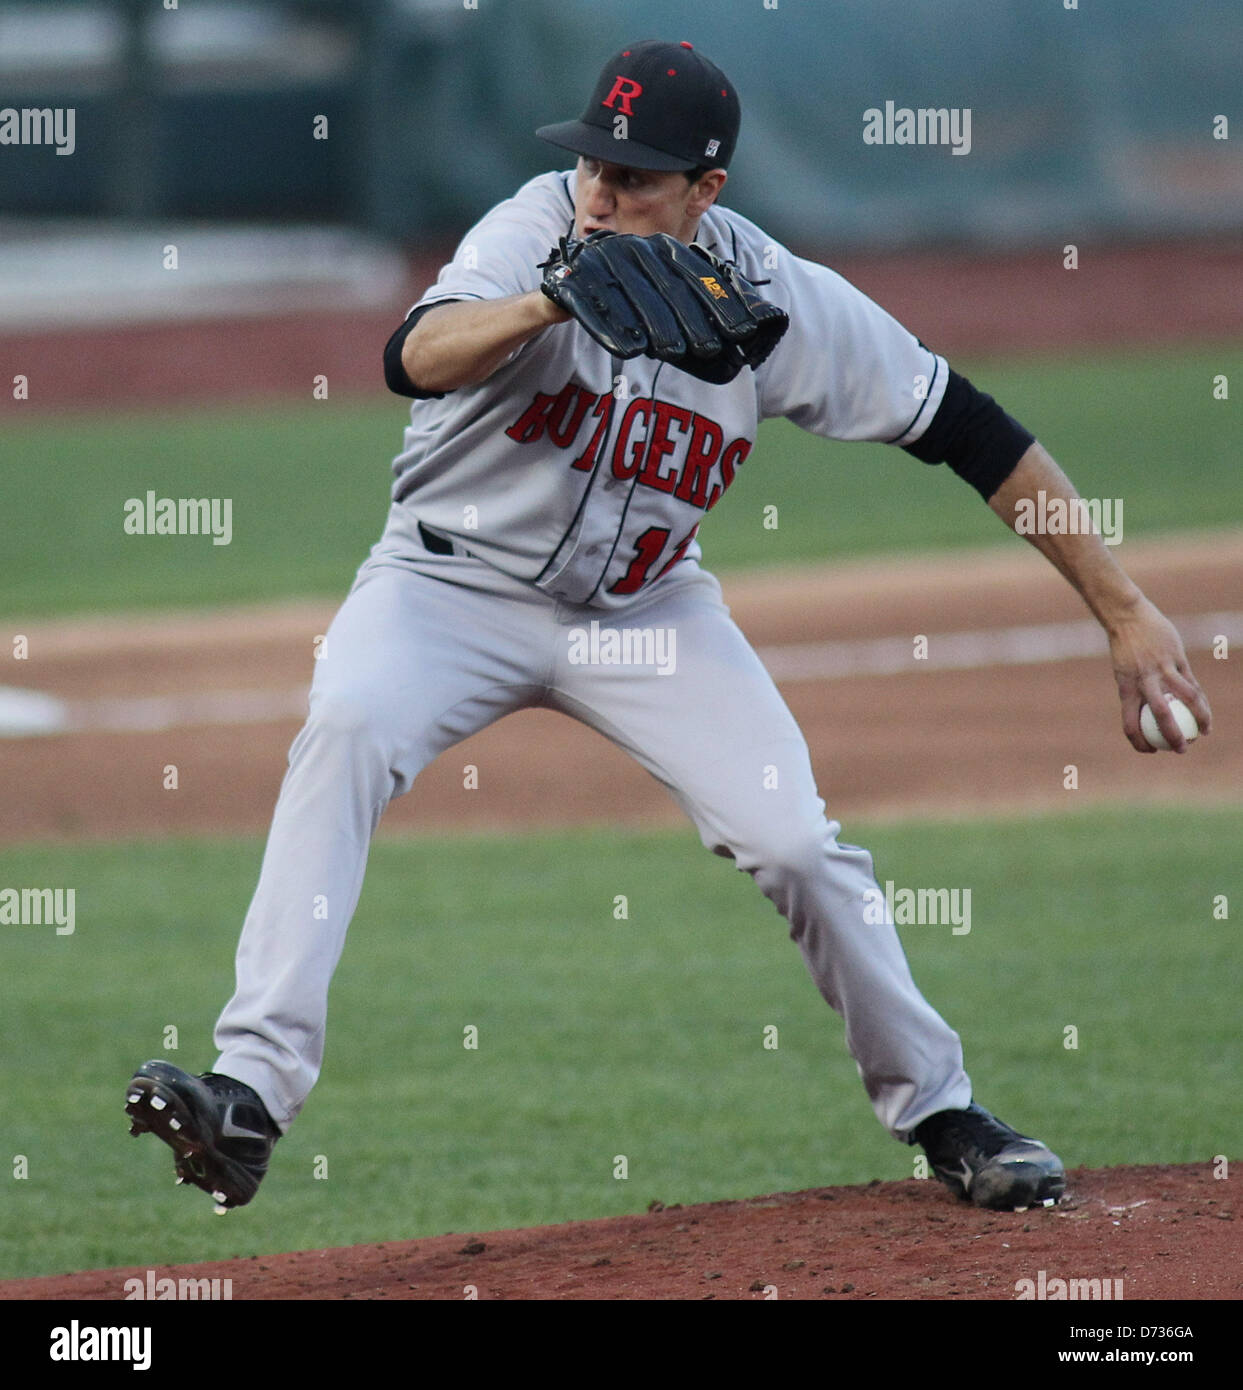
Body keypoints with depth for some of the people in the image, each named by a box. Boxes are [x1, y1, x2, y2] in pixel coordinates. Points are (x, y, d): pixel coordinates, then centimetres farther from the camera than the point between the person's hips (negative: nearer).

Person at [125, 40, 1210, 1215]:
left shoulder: (783, 301, -16)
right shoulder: (539, 228, -22)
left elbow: (973, 435, -9)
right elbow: (417, 359, -40)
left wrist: (1125, 612, -8)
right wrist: (551, 305, -60)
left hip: (645, 610, 2)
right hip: (456, 581, -2)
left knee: (796, 844, -9)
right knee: (348, 729, -30)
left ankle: (937, 1111, 15)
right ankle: (253, 1091, -34)